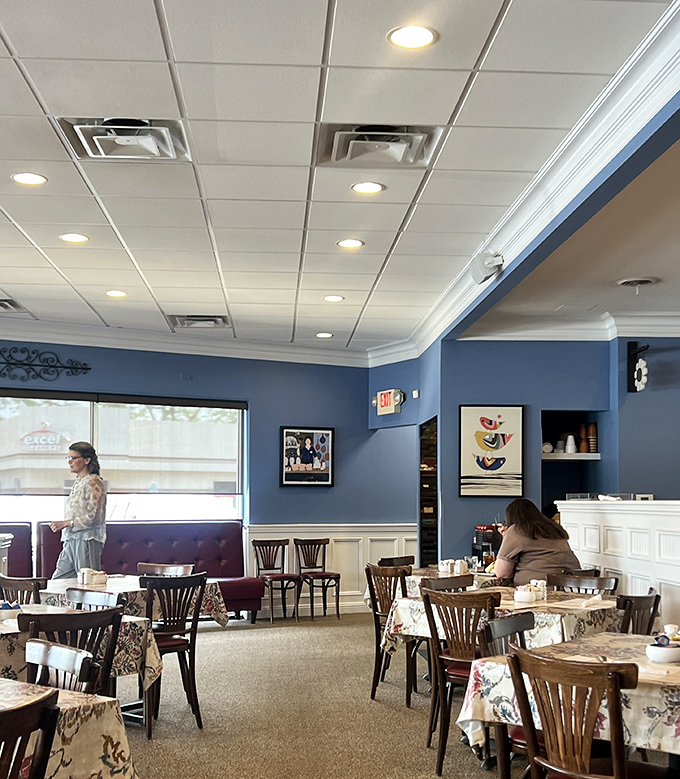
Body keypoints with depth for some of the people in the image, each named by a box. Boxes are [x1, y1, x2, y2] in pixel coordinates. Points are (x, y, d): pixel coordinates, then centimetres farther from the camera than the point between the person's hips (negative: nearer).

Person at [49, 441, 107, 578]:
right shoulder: (78, 482, 19)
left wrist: (66, 523, -15)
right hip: (71, 541, 10)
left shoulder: (93, 482, -9)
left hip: (86, 540, -9)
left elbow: (93, 516, -16)